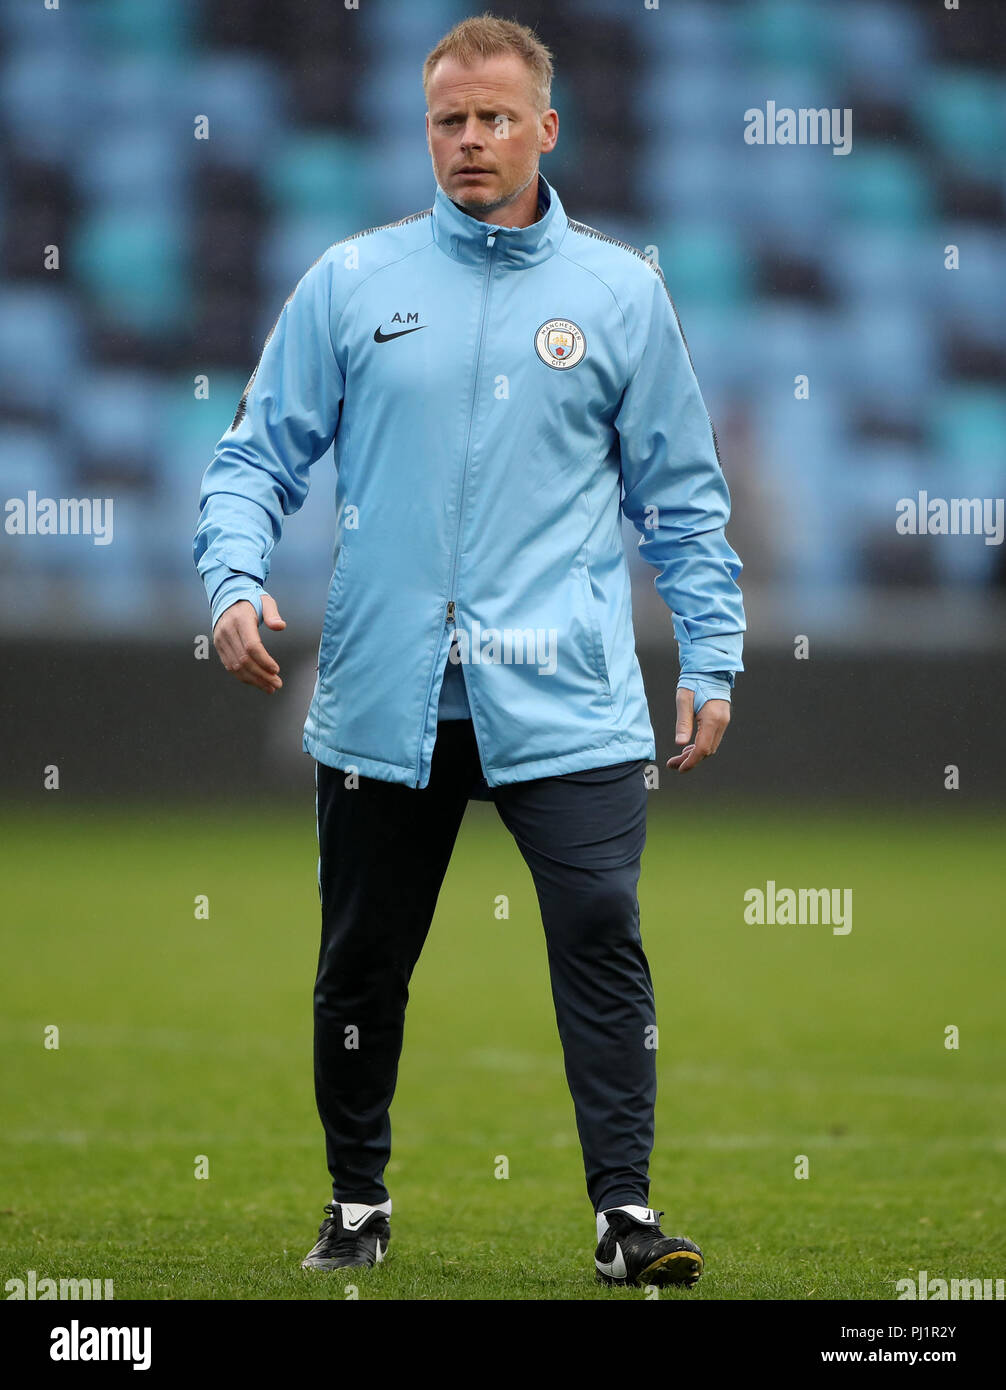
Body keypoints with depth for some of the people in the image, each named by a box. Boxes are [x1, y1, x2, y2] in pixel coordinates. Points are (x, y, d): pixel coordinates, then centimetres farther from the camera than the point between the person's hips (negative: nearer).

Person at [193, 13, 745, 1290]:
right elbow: (260, 453, 9)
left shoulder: (620, 293, 8)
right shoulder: (351, 283, 7)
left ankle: (625, 1210, -11)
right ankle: (357, 1203, 24)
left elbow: (681, 495, 13)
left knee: (601, 935, -13)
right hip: (382, 694, 1)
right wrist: (235, 580, -8)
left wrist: (710, 660, 10)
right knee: (362, 964, 9)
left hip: (563, 697, -1)